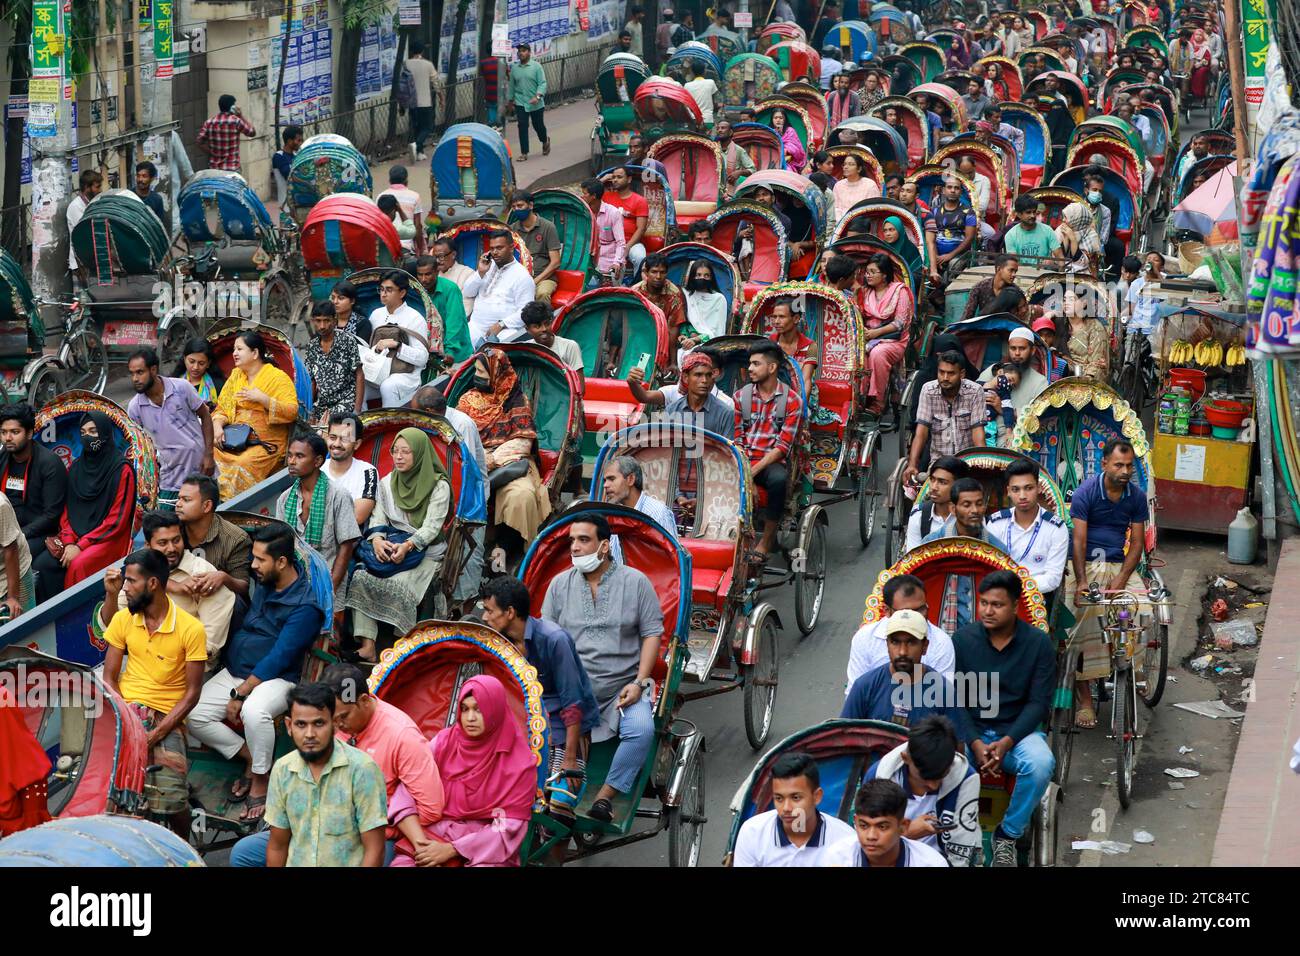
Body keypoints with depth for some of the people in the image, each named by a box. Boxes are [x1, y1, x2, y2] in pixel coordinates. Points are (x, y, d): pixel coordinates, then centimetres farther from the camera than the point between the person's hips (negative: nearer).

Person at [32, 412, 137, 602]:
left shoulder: (121, 470, -6)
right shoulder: (76, 468, 12)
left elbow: (117, 519, -10)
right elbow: (66, 510, 12)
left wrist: (81, 545, -15)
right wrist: (69, 542, -7)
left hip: (108, 539, -5)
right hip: (75, 537, 5)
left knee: (77, 566, -33)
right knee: (41, 565, -21)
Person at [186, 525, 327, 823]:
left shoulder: (305, 607, -18)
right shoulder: (263, 578, 2)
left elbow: (278, 659, -20)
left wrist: (240, 694, -19)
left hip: (275, 679, -7)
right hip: (233, 672, 7)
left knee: (253, 711, -39)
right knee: (193, 716, -13)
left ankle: (261, 779, -15)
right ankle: (252, 759, 4)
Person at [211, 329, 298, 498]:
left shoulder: (278, 377, -1)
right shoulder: (236, 375, 18)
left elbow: (292, 412, -10)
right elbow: (223, 407, 15)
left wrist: (262, 399, -18)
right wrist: (217, 424, -6)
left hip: (266, 444, -6)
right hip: (235, 440, 6)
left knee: (243, 465, -33)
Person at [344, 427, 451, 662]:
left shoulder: (439, 486, -4)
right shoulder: (387, 483, 12)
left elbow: (432, 526, -12)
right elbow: (378, 518, 7)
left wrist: (408, 545, -29)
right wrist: (377, 539, -16)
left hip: (425, 552, -4)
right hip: (390, 545, 4)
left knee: (399, 584, -33)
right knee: (360, 577, -25)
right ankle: (367, 645, -31)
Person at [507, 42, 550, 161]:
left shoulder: (536, 66, -6)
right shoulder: (514, 68, 5)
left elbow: (542, 83, -11)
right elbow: (511, 85, 15)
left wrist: (538, 96, -26)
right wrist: (510, 101, 19)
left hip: (536, 104, -2)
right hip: (520, 103, 2)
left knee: (538, 125, 11)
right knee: (522, 127, -5)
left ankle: (545, 141, 43)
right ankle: (524, 153, -1)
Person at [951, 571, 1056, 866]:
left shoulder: (1039, 643, -3)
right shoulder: (961, 639, -3)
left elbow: (1039, 703, -5)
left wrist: (1007, 742, -20)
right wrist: (975, 743, -20)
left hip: (1017, 730, 0)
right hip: (970, 731, 0)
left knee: (1041, 764, -33)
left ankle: (1008, 835, -10)